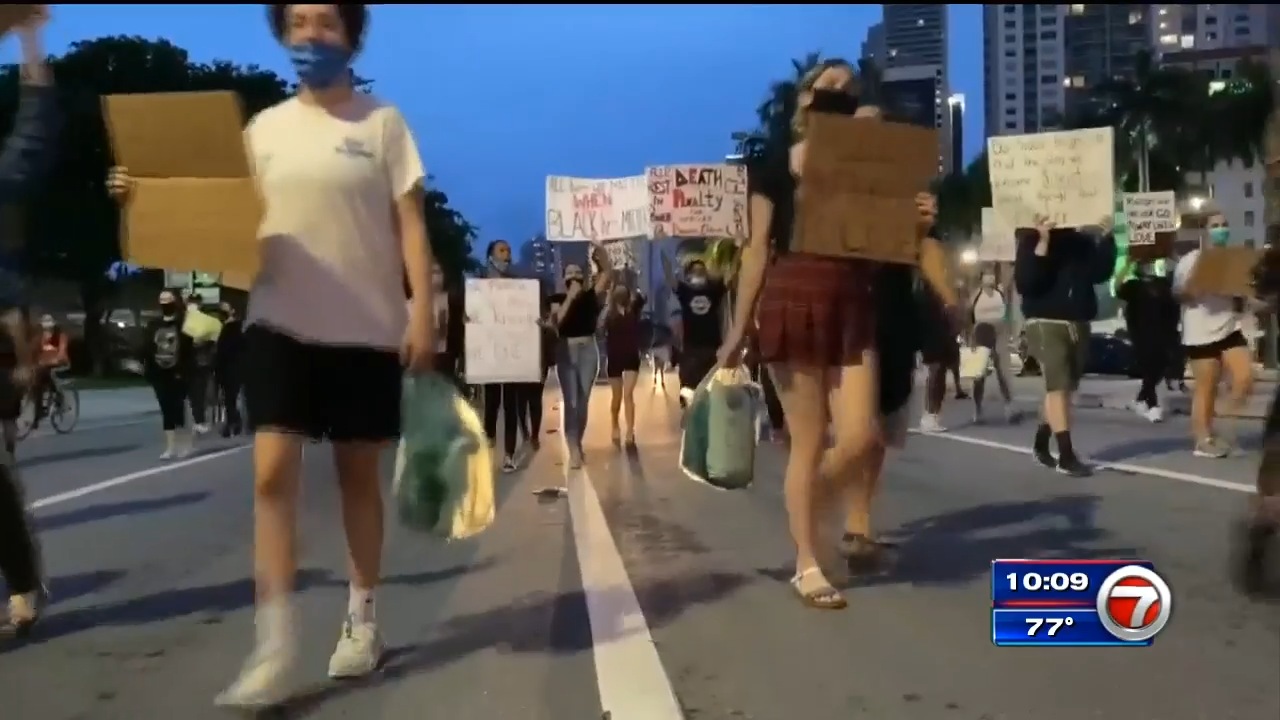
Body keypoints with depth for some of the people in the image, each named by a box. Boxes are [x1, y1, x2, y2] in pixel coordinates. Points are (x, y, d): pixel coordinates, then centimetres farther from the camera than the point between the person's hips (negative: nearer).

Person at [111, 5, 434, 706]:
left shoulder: (382, 123, 4)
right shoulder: (264, 128, 10)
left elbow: (409, 224, -1)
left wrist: (423, 309, -10)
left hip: (367, 328, -1)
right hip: (281, 323, 2)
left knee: (359, 474, 9)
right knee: (272, 472, -10)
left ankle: (361, 620, 25)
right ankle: (274, 646, -5)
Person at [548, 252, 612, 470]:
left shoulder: (591, 295, 6)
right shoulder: (558, 298, 5)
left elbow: (608, 274, -6)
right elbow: (556, 321, -12)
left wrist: (601, 257, -21)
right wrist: (571, 297, -13)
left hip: (588, 349, 2)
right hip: (566, 351, -2)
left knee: (583, 401, 6)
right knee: (570, 401, -10)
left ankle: (578, 443, 19)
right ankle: (574, 450, -15)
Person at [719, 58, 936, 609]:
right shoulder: (773, 169, 5)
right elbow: (757, 249, 2)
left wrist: (916, 223, -7)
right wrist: (739, 329, -1)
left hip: (853, 305, 4)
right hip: (793, 303, -3)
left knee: (859, 436, -6)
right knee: (808, 442, -1)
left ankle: (815, 514, 26)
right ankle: (807, 566, 12)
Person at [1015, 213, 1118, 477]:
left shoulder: (1082, 240, 10)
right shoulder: (1031, 239, -3)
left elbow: (1100, 274, 1)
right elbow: (1024, 283, -15)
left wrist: (1107, 238, -8)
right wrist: (1042, 243, -21)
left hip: (1078, 324, 5)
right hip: (1045, 323, -5)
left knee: (1065, 387, 10)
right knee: (1057, 386, -14)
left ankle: (1041, 444, 25)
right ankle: (1066, 456, -16)